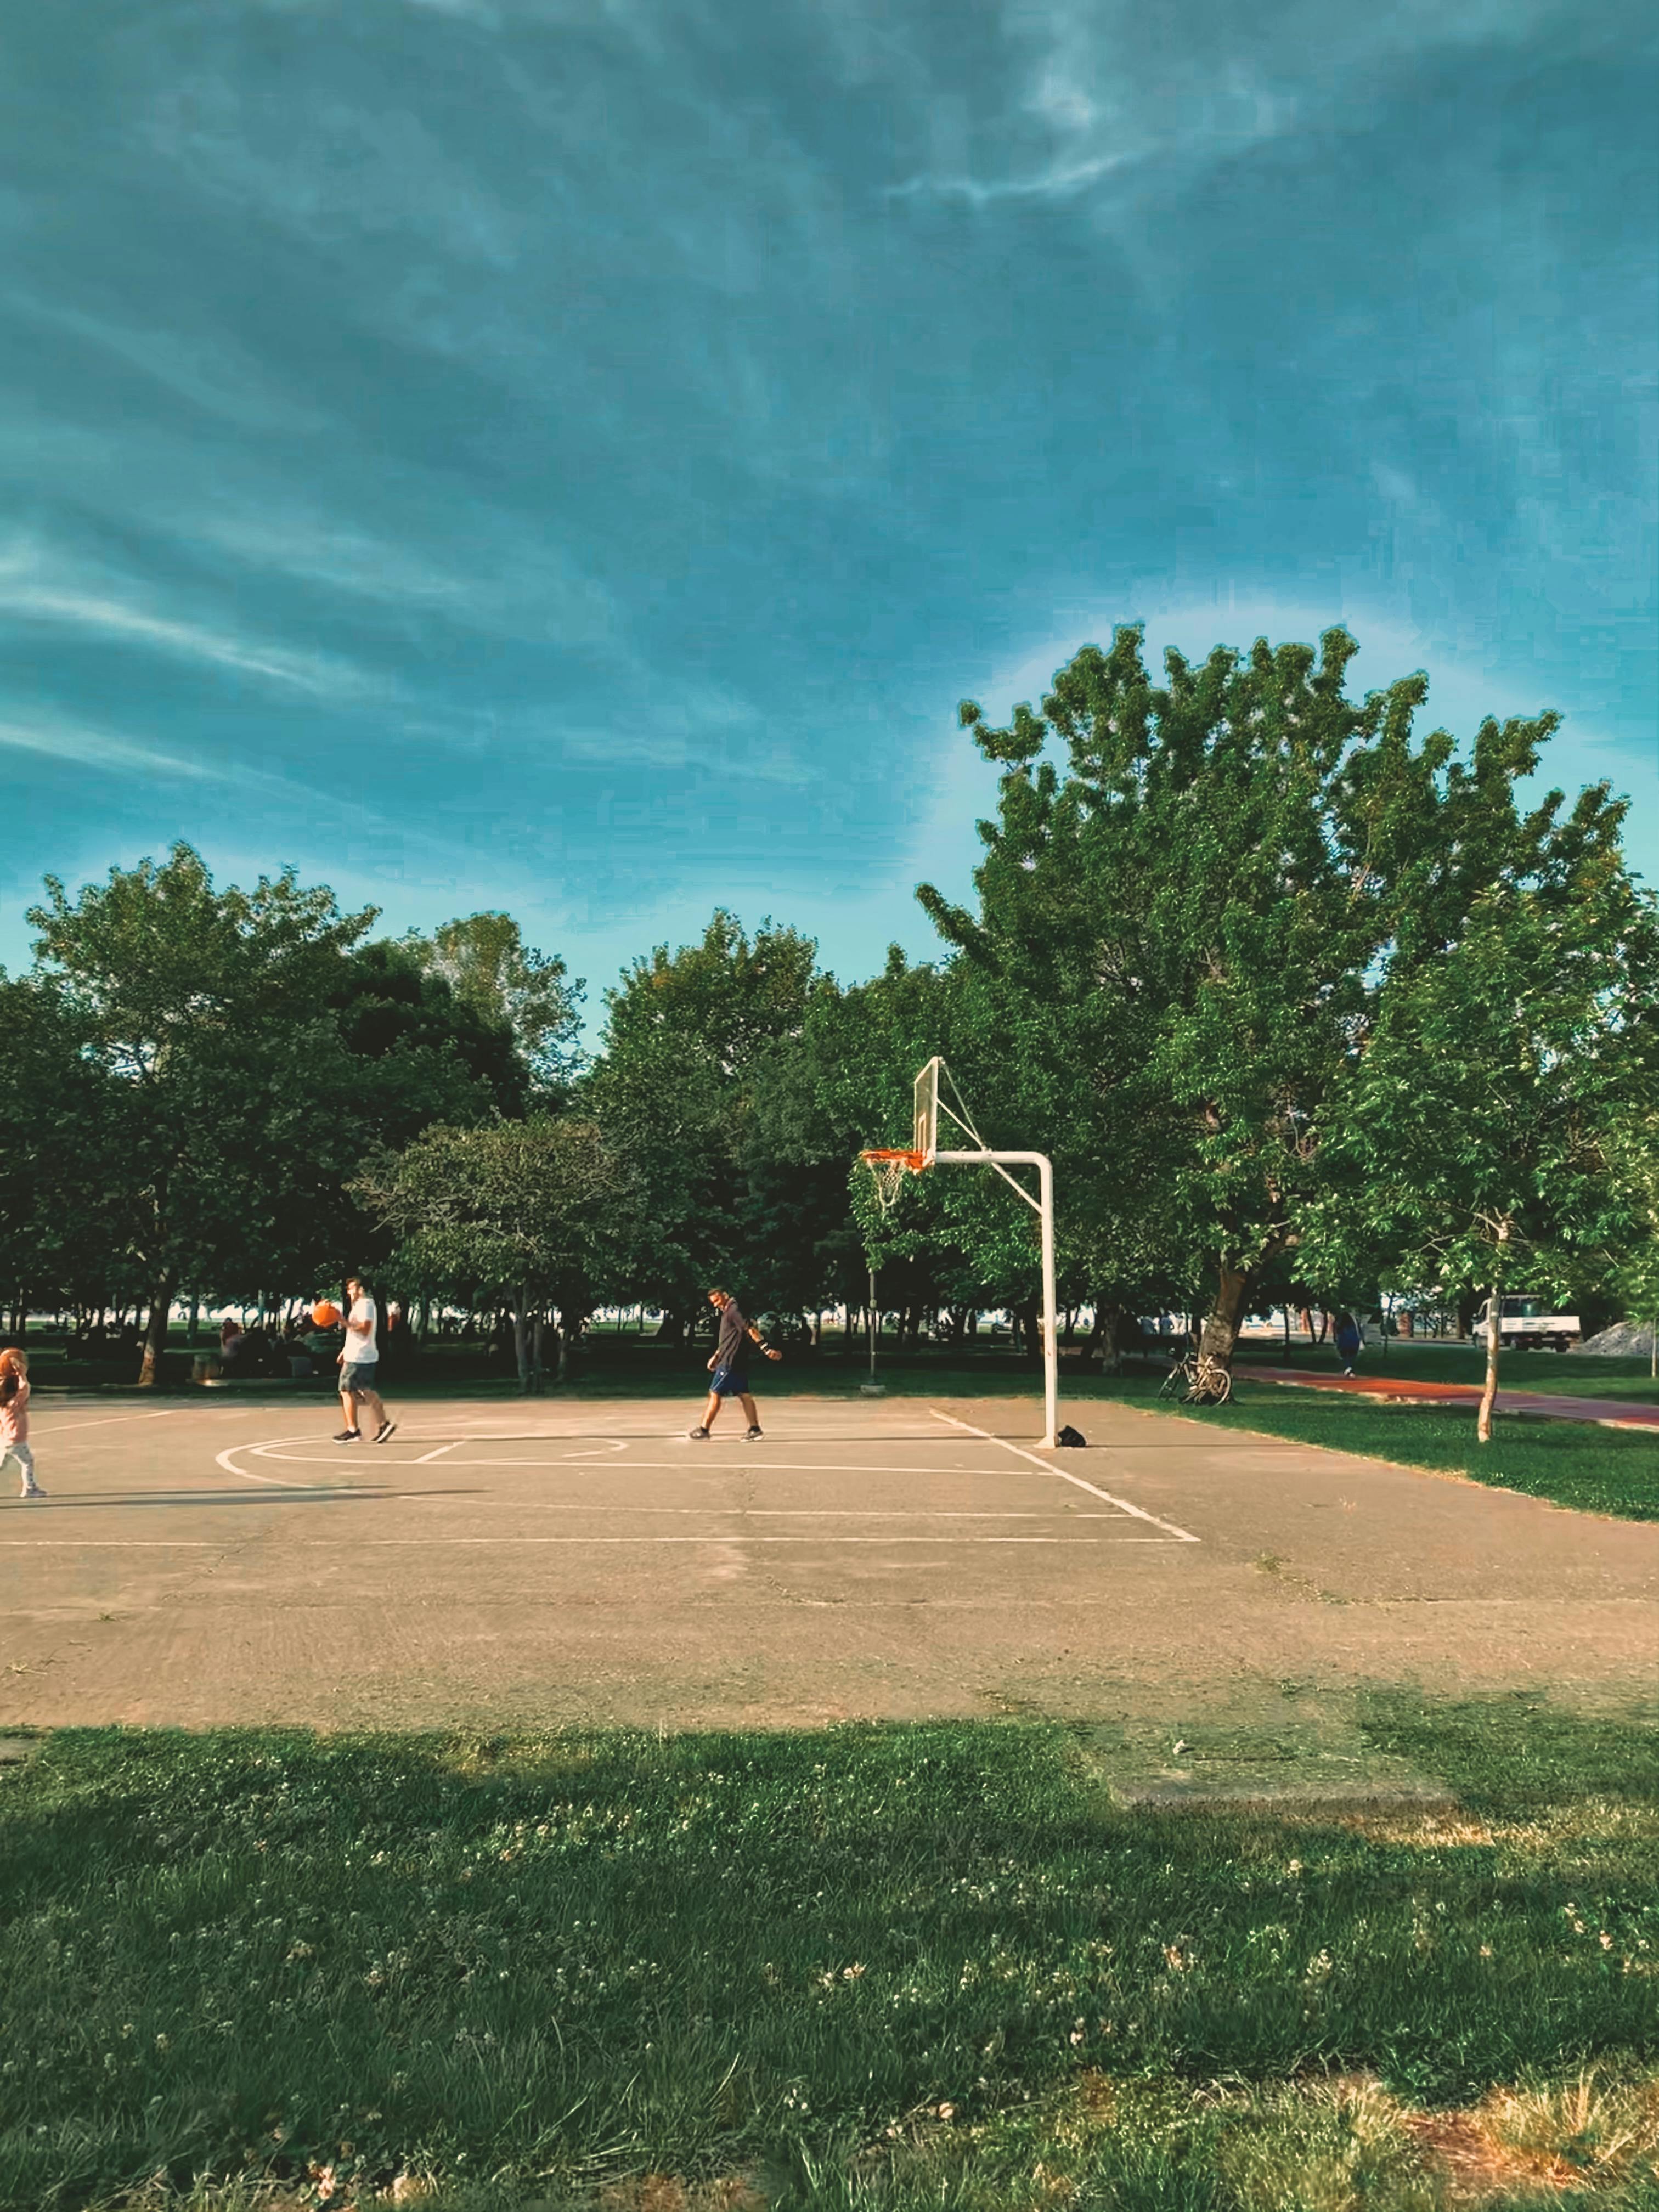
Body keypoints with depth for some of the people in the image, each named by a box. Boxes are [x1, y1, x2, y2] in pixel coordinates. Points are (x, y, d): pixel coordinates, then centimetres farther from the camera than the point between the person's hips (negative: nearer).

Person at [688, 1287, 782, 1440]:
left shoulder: (734, 1311, -13)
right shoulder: (727, 1313, 18)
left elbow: (750, 1329, -23)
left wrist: (766, 1349, -30)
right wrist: (716, 1357, 24)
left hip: (730, 1362, -10)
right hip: (738, 1363, 10)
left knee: (715, 1393, -4)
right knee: (743, 1394, 9)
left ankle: (704, 1429, 1)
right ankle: (754, 1429, 9)